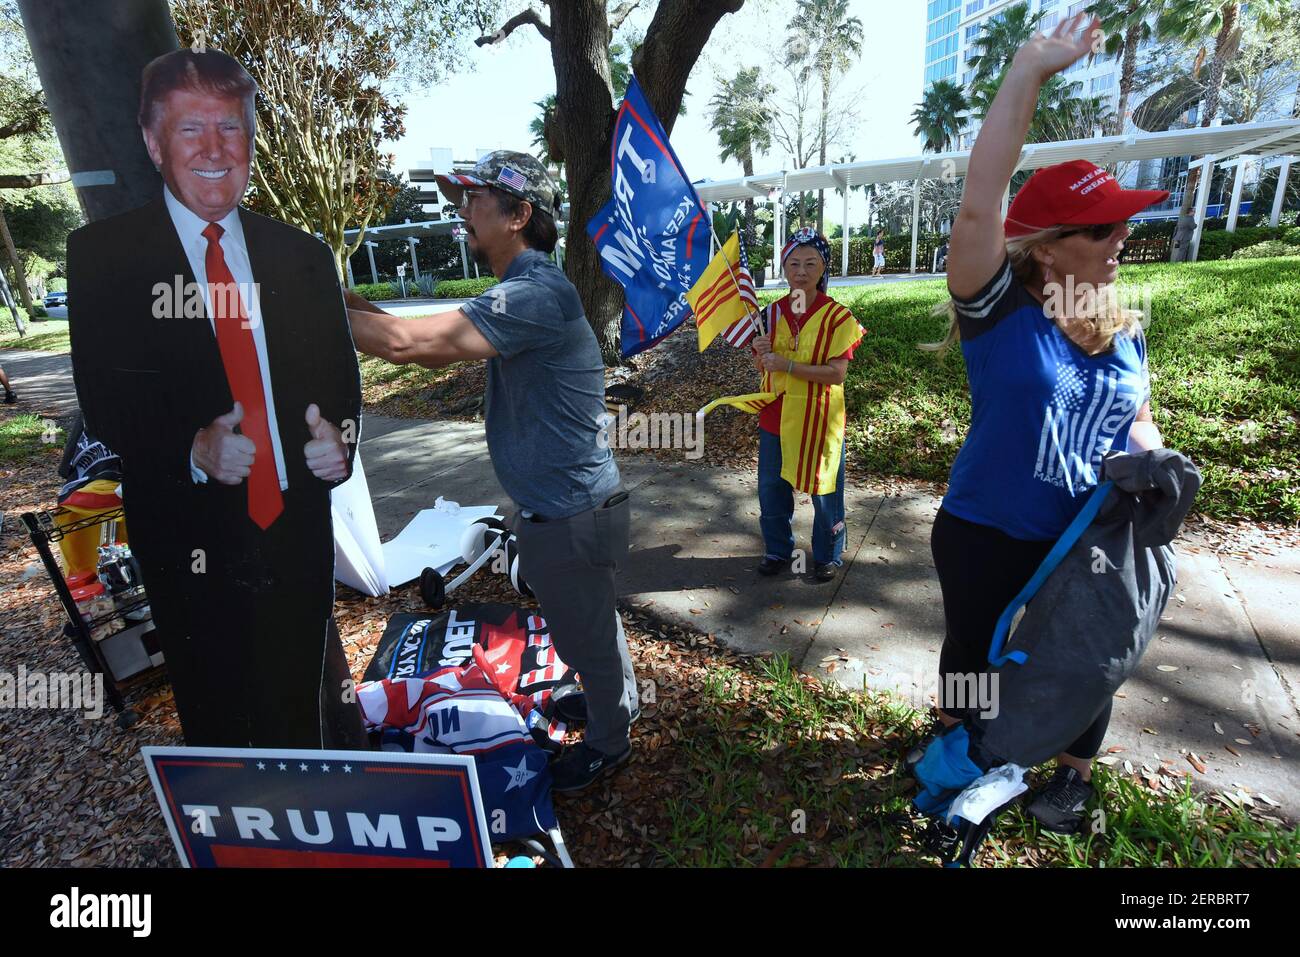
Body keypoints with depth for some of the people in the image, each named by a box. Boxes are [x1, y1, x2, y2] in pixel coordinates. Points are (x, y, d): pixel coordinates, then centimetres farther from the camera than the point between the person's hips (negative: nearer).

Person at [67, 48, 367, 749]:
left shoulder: (302, 257, 6)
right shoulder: (101, 255, -1)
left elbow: (340, 380, 8)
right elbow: (103, 402, -5)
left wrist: (338, 440, -13)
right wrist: (193, 452, -24)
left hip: (299, 535, 2)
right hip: (192, 542, -1)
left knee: (308, 721, 17)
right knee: (218, 727, 16)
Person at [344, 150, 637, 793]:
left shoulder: (536, 294, -26)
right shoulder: (521, 290, 10)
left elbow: (408, 342, -33)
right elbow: (437, 351, 11)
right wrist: (354, 306, 1)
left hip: (570, 515, -10)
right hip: (554, 506, 10)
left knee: (586, 632, 12)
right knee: (582, 624, 28)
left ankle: (609, 740, 36)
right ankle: (605, 698, 52)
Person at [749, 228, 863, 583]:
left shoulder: (837, 316, -10)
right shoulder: (772, 312, 4)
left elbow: (836, 373, -19)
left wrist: (785, 364, -25)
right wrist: (760, 354, -13)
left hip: (819, 418, -4)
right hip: (775, 416, 4)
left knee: (824, 489, 8)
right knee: (771, 488, 13)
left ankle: (828, 555, 29)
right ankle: (777, 549, 34)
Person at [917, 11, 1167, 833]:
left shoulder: (1124, 328, 0)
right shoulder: (999, 310, -16)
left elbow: (1138, 419, 12)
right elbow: (978, 209, -30)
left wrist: (1152, 470, -9)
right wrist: (1029, 72, -28)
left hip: (1091, 539, 4)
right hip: (986, 535, -4)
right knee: (974, 648, 18)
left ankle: (1075, 771, 47)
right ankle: (956, 738, 46)